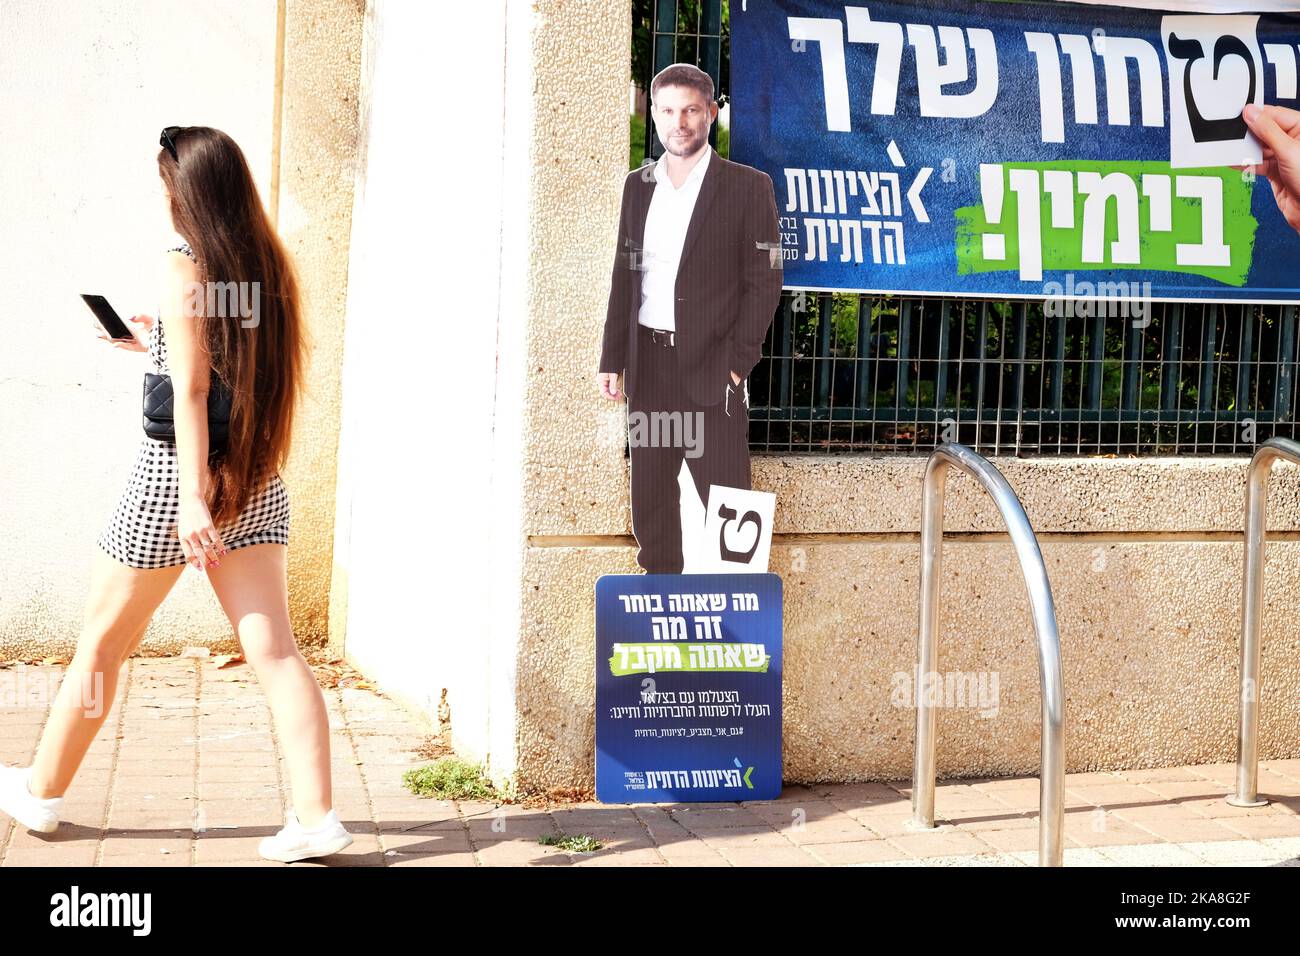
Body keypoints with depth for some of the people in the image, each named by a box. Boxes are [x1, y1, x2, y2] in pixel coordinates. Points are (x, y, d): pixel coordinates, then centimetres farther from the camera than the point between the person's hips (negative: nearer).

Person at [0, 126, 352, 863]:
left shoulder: (184, 267, -12)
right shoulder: (267, 266, 7)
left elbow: (192, 390, -19)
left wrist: (193, 497, -22)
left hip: (179, 473, -6)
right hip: (258, 482, 6)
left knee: (102, 643, 10)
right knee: (275, 649, 1)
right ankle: (317, 816, -7)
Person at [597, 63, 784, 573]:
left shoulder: (747, 186, -2)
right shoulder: (638, 184, 12)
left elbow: (764, 280, -5)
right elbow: (625, 276, 14)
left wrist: (739, 363, -11)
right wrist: (612, 359, 9)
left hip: (711, 366, -5)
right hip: (648, 361, 5)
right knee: (650, 494, 10)